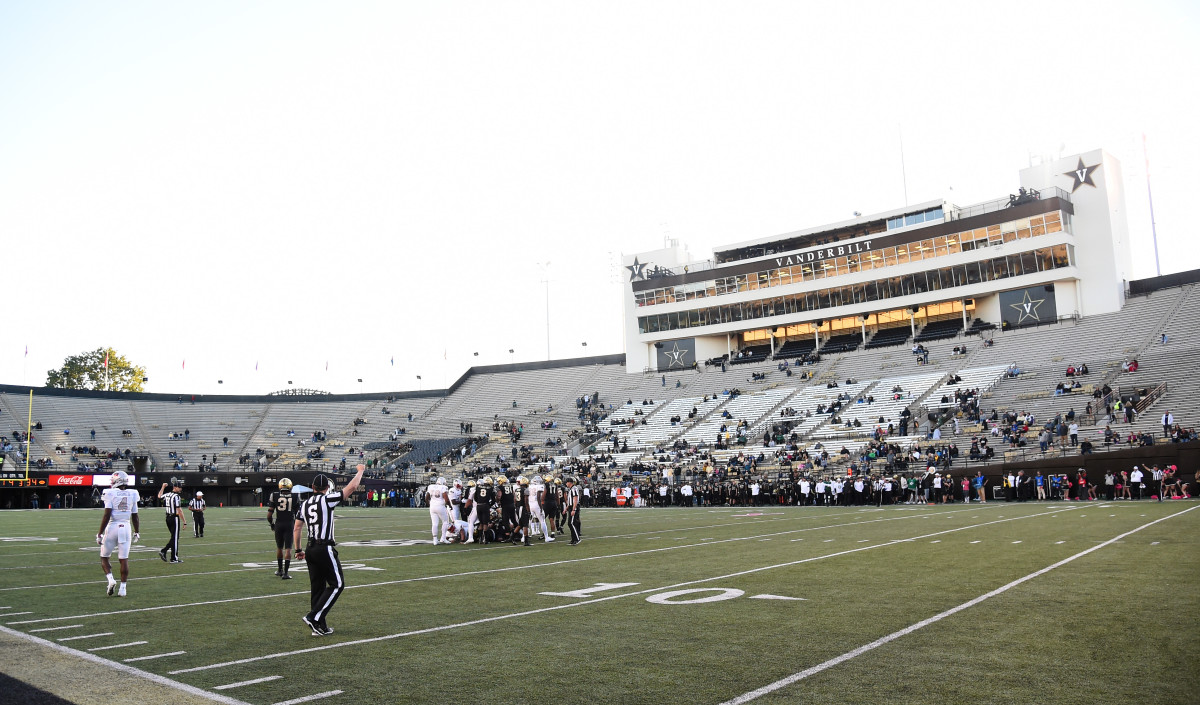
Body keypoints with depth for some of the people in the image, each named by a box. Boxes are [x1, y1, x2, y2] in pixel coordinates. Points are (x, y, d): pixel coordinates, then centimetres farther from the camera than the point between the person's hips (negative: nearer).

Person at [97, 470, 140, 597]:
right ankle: (122, 588, 5)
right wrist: (136, 532, 19)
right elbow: (135, 516, 9)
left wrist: (100, 533, -6)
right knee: (124, 559, 5)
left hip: (112, 527, -3)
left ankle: (110, 579, -6)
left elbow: (106, 516, -12)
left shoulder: (111, 494, -7)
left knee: (104, 557, 14)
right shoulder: (132, 494, 4)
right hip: (126, 528, 3)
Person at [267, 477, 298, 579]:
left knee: (279, 548, 18)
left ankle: (280, 570, 32)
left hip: (279, 524, 1)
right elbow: (297, 514, 6)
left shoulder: (275, 496, -2)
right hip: (289, 524, -1)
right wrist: (295, 524, 22)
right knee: (288, 549, 1)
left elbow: (269, 514, -1)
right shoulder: (295, 497, 0)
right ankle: (285, 573, -6)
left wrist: (271, 524, 16)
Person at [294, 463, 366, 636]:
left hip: (310, 549, 7)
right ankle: (314, 616, -6)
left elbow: (296, 529, 15)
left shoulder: (304, 504, 11)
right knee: (337, 585, 2)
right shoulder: (327, 499, -9)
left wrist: (298, 550, 24)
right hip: (324, 549, -7)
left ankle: (319, 627, 15)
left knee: (317, 588, 12)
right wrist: (360, 471, 7)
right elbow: (351, 487, -8)